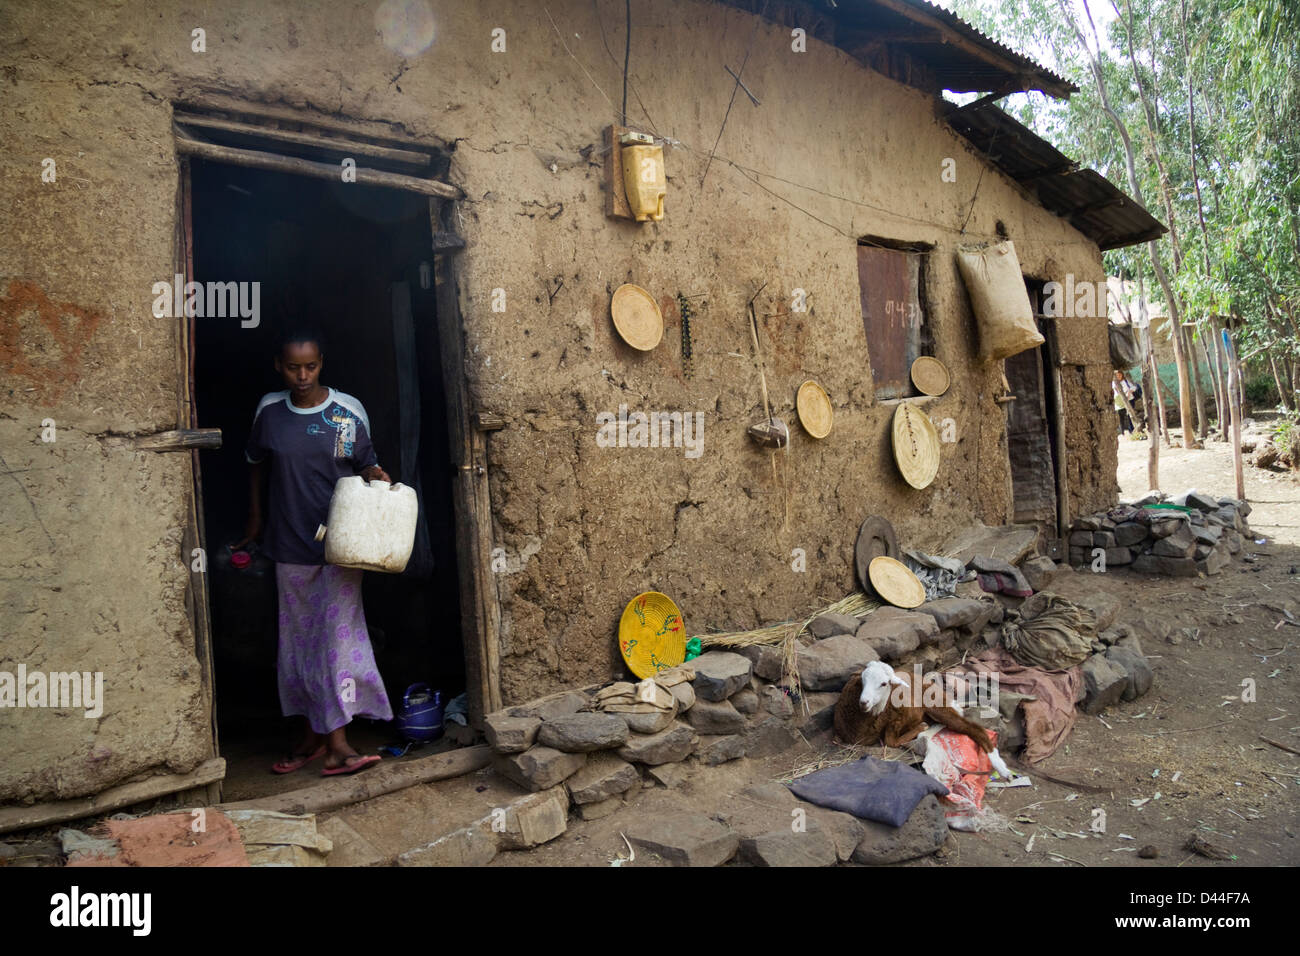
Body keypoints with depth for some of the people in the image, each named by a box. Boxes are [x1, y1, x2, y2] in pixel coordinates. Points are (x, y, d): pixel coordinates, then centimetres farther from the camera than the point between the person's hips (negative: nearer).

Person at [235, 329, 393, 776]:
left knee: (338, 631, -7)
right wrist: (255, 516, 18)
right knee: (299, 635, 10)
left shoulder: (348, 410, -5)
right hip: (290, 543, 3)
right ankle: (313, 734, 24)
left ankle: (336, 742, -4)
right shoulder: (269, 410, 2)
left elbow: (365, 464, 5)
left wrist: (376, 476, -18)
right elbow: (256, 462, 17)